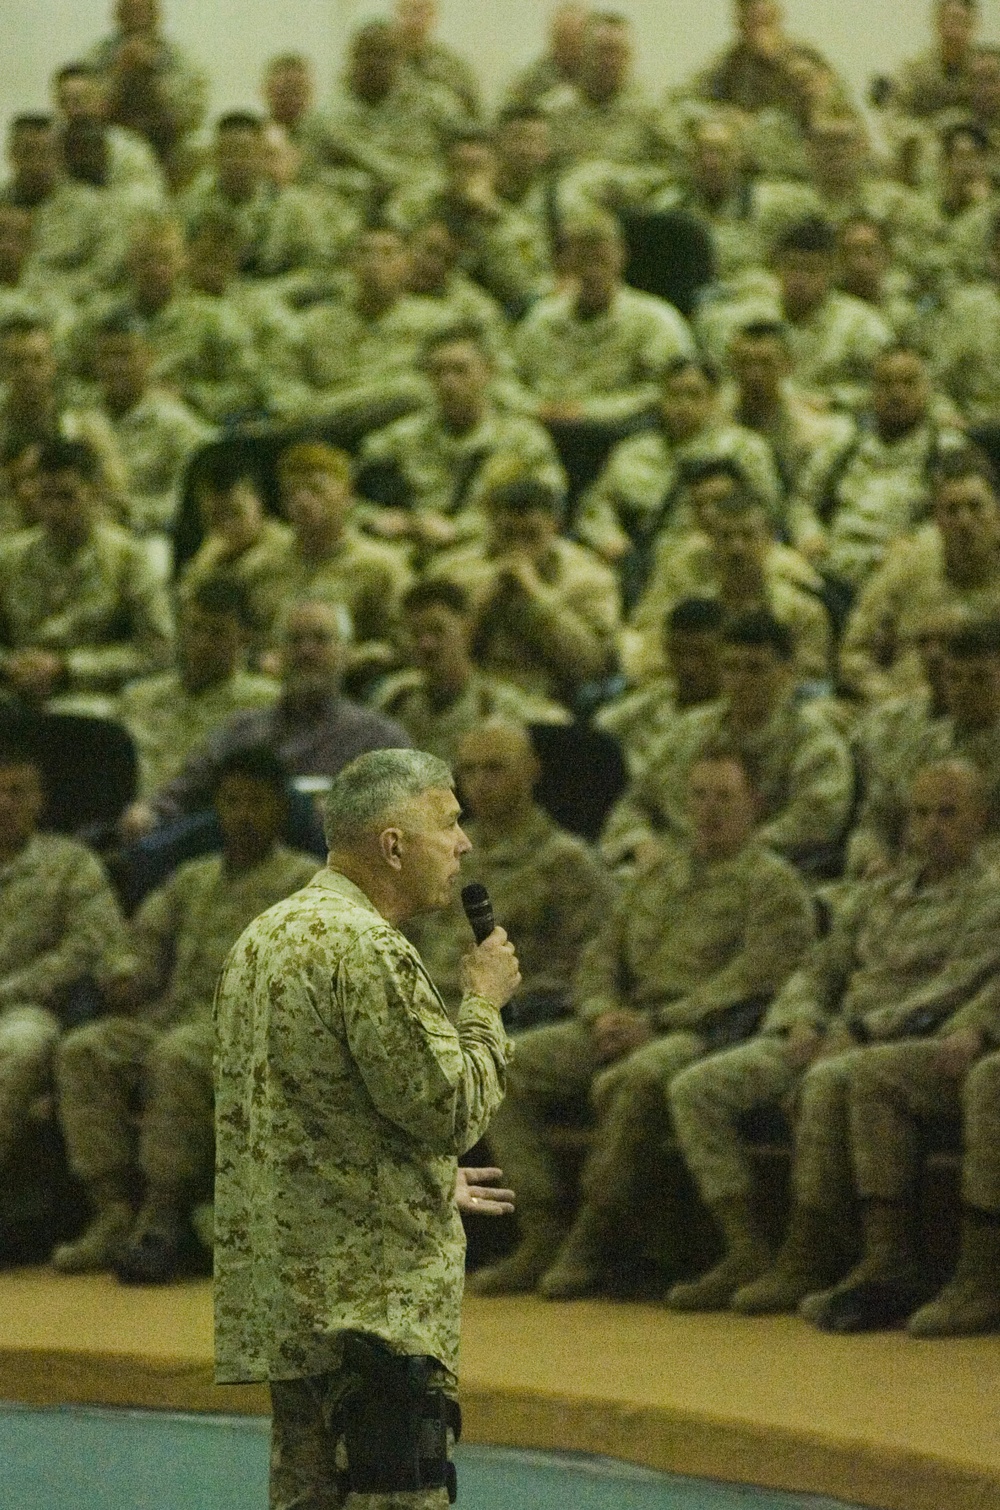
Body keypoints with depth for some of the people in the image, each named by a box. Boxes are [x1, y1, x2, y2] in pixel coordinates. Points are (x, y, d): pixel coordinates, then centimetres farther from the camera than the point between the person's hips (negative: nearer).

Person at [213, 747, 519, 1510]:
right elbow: (451, 1109, -17)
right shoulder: (370, 951, -17)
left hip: (276, 1292, 10)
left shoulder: (264, 937, 15)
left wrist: (432, 1180, 27)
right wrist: (485, 1004, -1)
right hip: (374, 1297, -10)